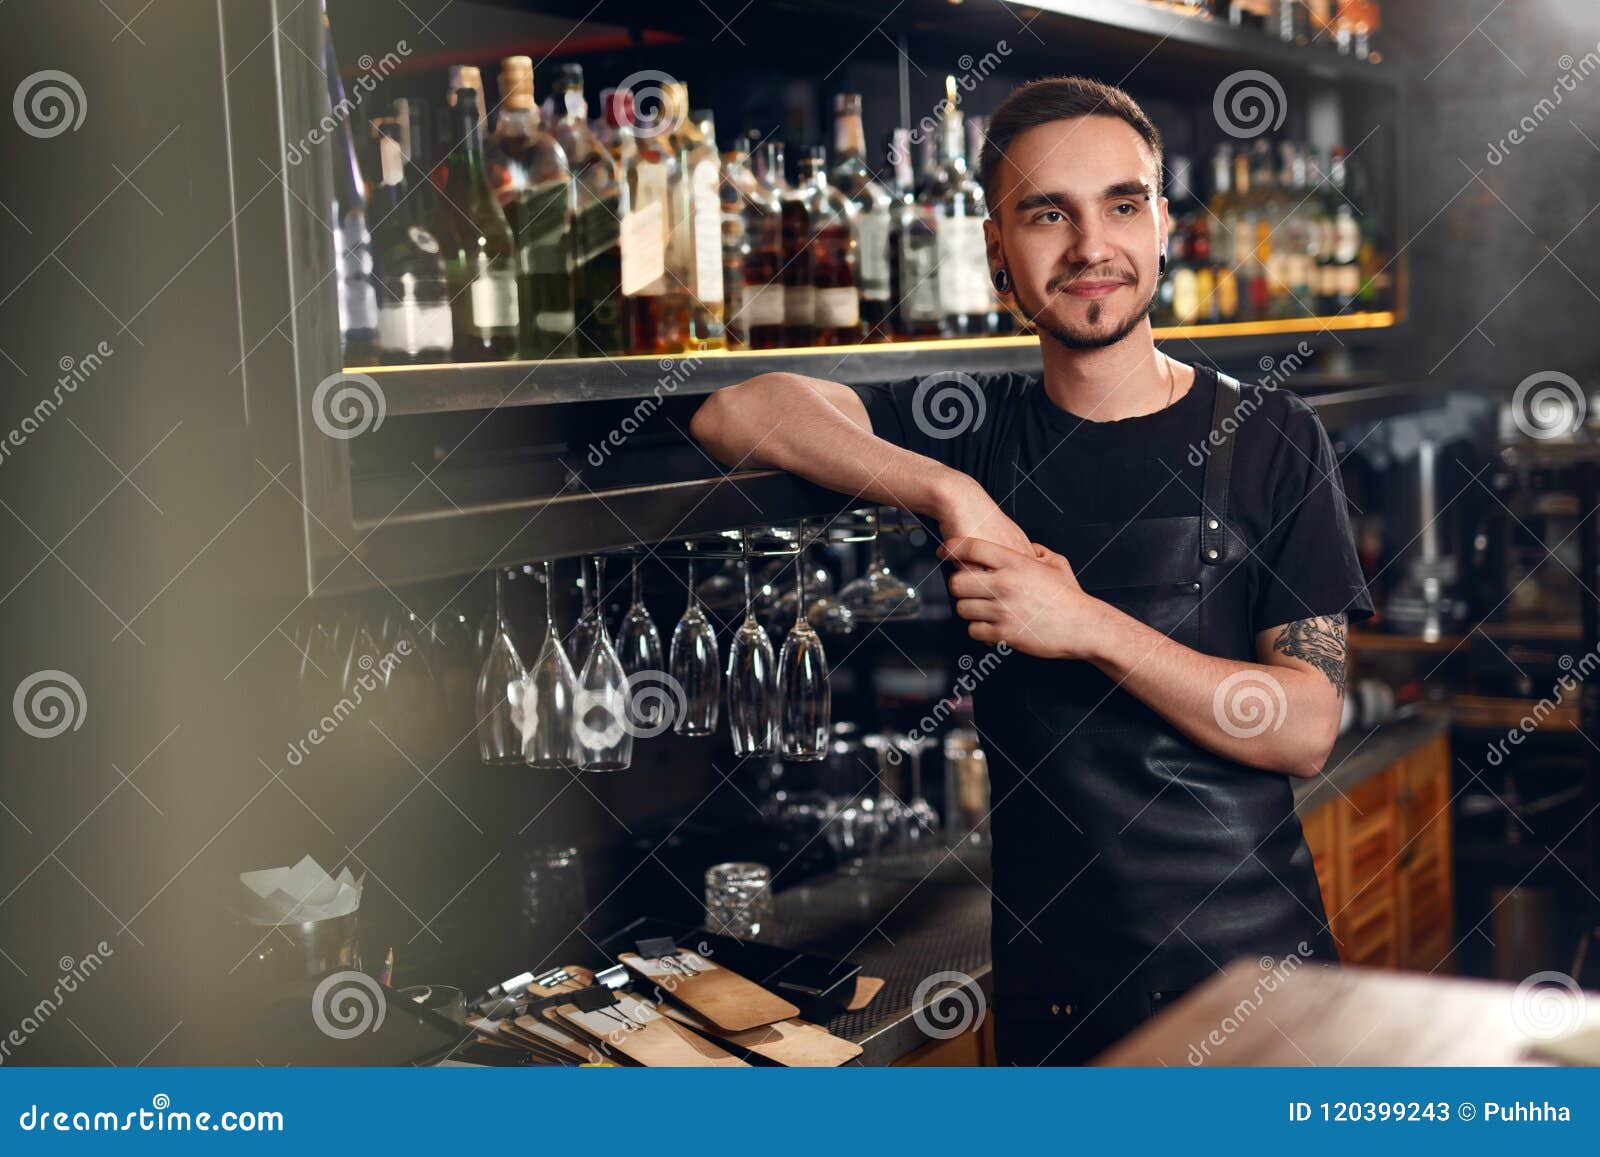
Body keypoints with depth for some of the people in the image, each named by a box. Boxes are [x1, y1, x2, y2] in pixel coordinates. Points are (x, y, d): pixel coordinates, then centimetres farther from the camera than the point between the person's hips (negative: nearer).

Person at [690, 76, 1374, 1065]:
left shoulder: (1272, 438, -1)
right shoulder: (977, 430, 2)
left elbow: (1306, 729, -9)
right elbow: (738, 413, -13)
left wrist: (1087, 627, -19)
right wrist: (953, 492, -23)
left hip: (1255, 962, 0)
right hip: (1049, 976, 1)